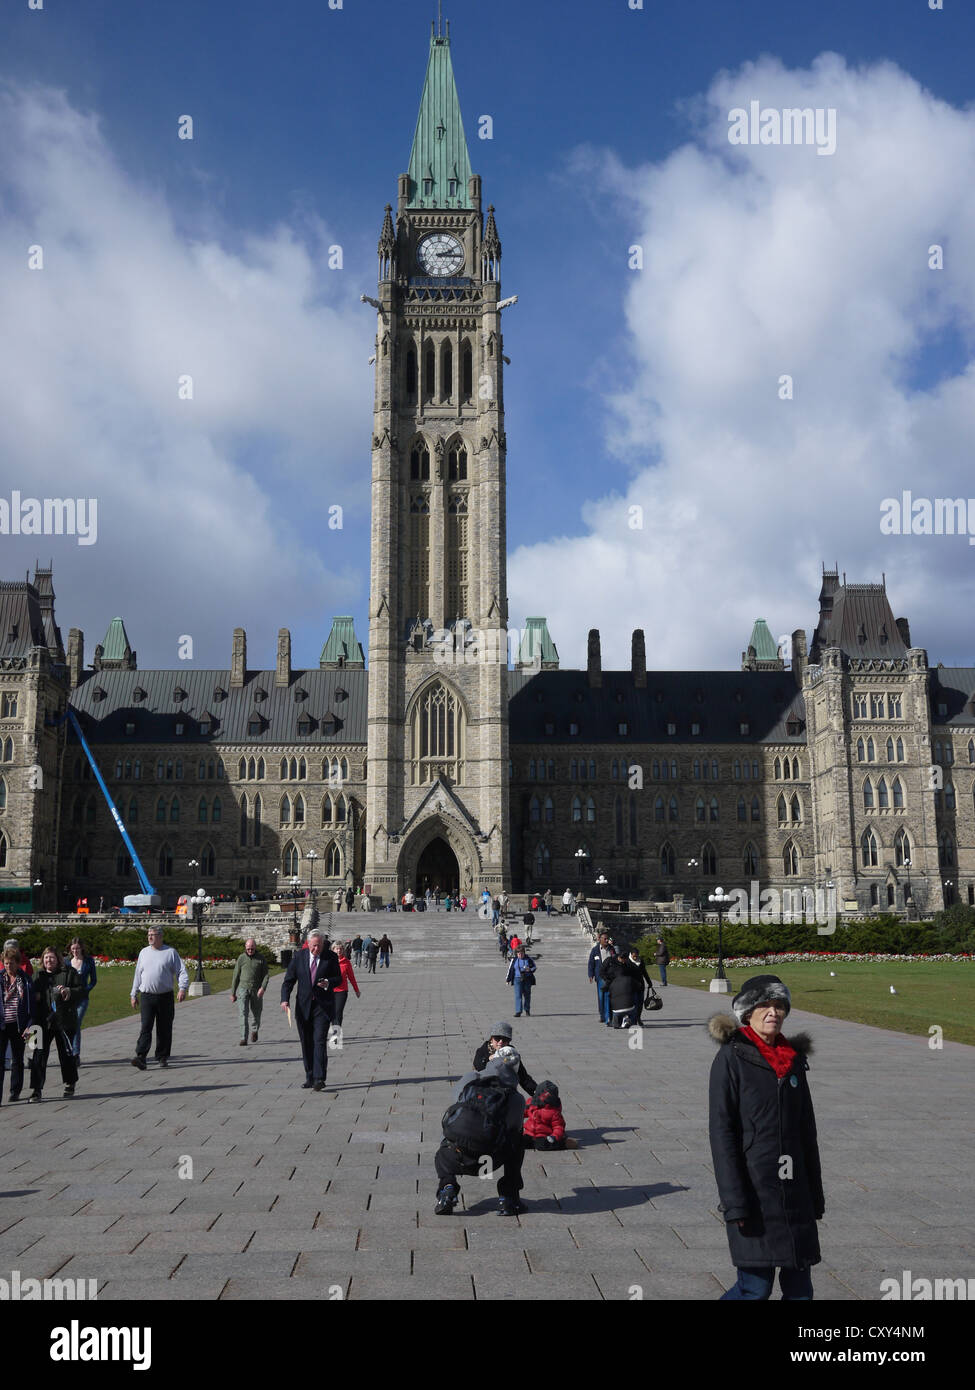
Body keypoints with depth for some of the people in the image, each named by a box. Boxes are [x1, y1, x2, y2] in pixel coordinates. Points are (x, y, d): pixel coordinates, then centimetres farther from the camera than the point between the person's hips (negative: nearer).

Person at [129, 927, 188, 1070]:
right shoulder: (144, 952, 11)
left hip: (165, 997, -1)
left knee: (164, 1029, 5)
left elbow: (181, 971, -3)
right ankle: (140, 1057, -18)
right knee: (146, 1027, -11)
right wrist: (134, 995, 15)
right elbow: (138, 975, 17)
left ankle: (162, 1057, 17)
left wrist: (183, 988, -19)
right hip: (146, 996, 1)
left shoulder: (171, 952, 1)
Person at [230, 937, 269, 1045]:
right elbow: (236, 976, 8)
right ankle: (243, 1039, -15)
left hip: (256, 990, 1)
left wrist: (263, 987, -16)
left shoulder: (261, 959, 2)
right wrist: (233, 993, 9)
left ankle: (254, 1030, 41)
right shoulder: (241, 958, 3)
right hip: (243, 988, -1)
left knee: (257, 1014, 12)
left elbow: (266, 975, 0)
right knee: (243, 1013, -13)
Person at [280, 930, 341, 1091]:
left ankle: (319, 1079, -14)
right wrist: (285, 999, -14)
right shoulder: (298, 956, 2)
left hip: (323, 1006, -2)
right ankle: (309, 1077, 19)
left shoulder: (331, 957, 0)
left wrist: (328, 983, -18)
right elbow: (289, 980, 1)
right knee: (306, 1044, 8)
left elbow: (338, 978, 5)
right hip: (303, 1006, 3)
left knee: (320, 1041, -13)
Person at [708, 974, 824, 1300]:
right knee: (756, 1286, -3)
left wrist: (815, 1195, 14)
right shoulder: (731, 1057, -7)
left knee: (799, 1286, 6)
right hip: (753, 1186, -5)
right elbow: (721, 1131, -11)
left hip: (794, 1190, 6)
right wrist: (734, 1201, -16)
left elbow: (807, 1131, 15)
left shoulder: (793, 1059, 10)